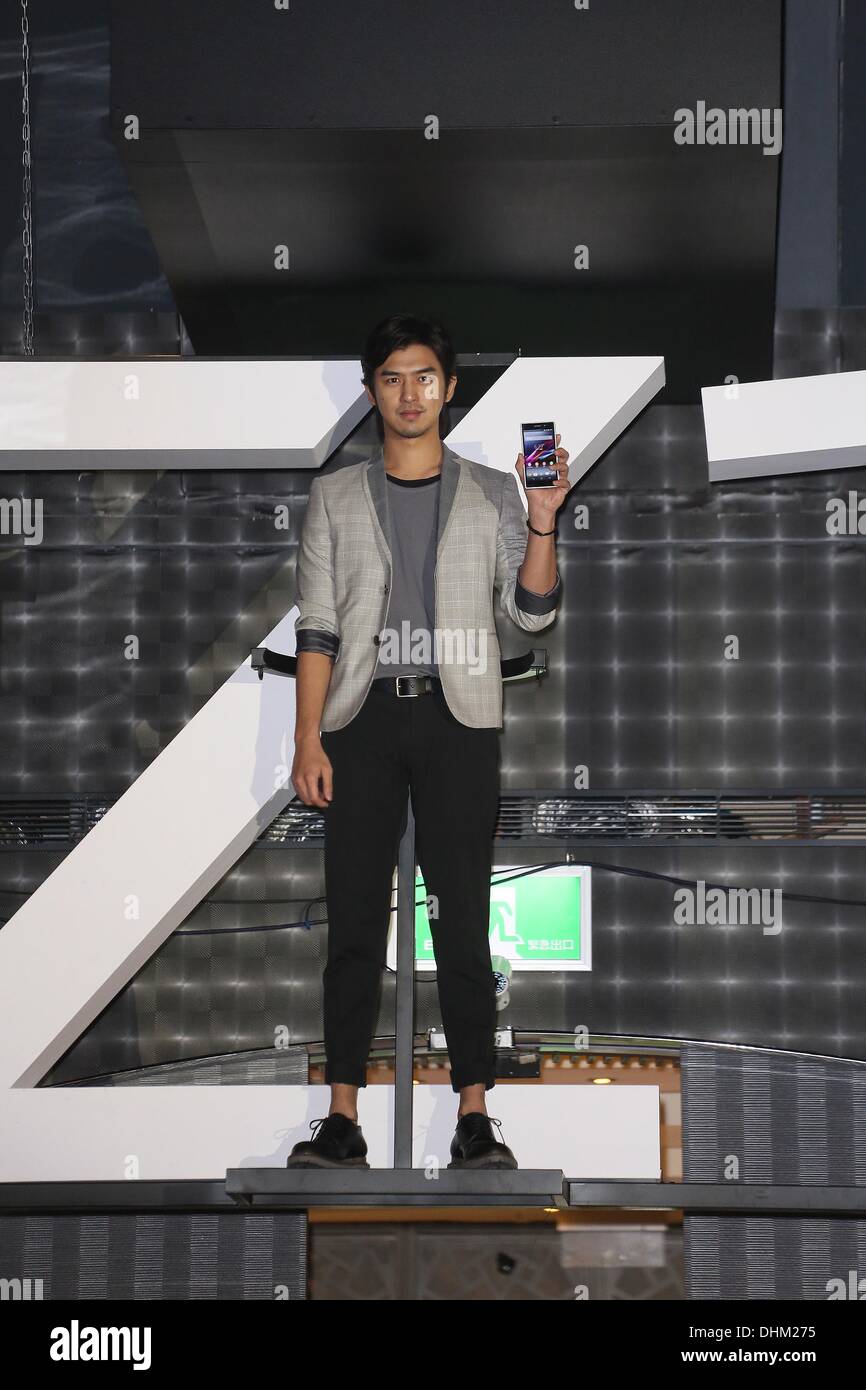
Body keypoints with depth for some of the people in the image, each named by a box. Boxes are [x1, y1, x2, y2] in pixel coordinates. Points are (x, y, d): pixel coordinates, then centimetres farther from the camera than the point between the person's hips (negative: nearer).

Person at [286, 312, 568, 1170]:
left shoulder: (491, 494, 11)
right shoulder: (336, 497, 12)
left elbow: (531, 610, 4)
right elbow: (317, 626, 7)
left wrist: (542, 521, -10)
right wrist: (307, 739, -2)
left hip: (457, 717, -1)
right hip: (362, 716, 1)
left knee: (462, 919, -3)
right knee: (354, 916, -1)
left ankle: (475, 1116, -1)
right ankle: (343, 1120, 1)